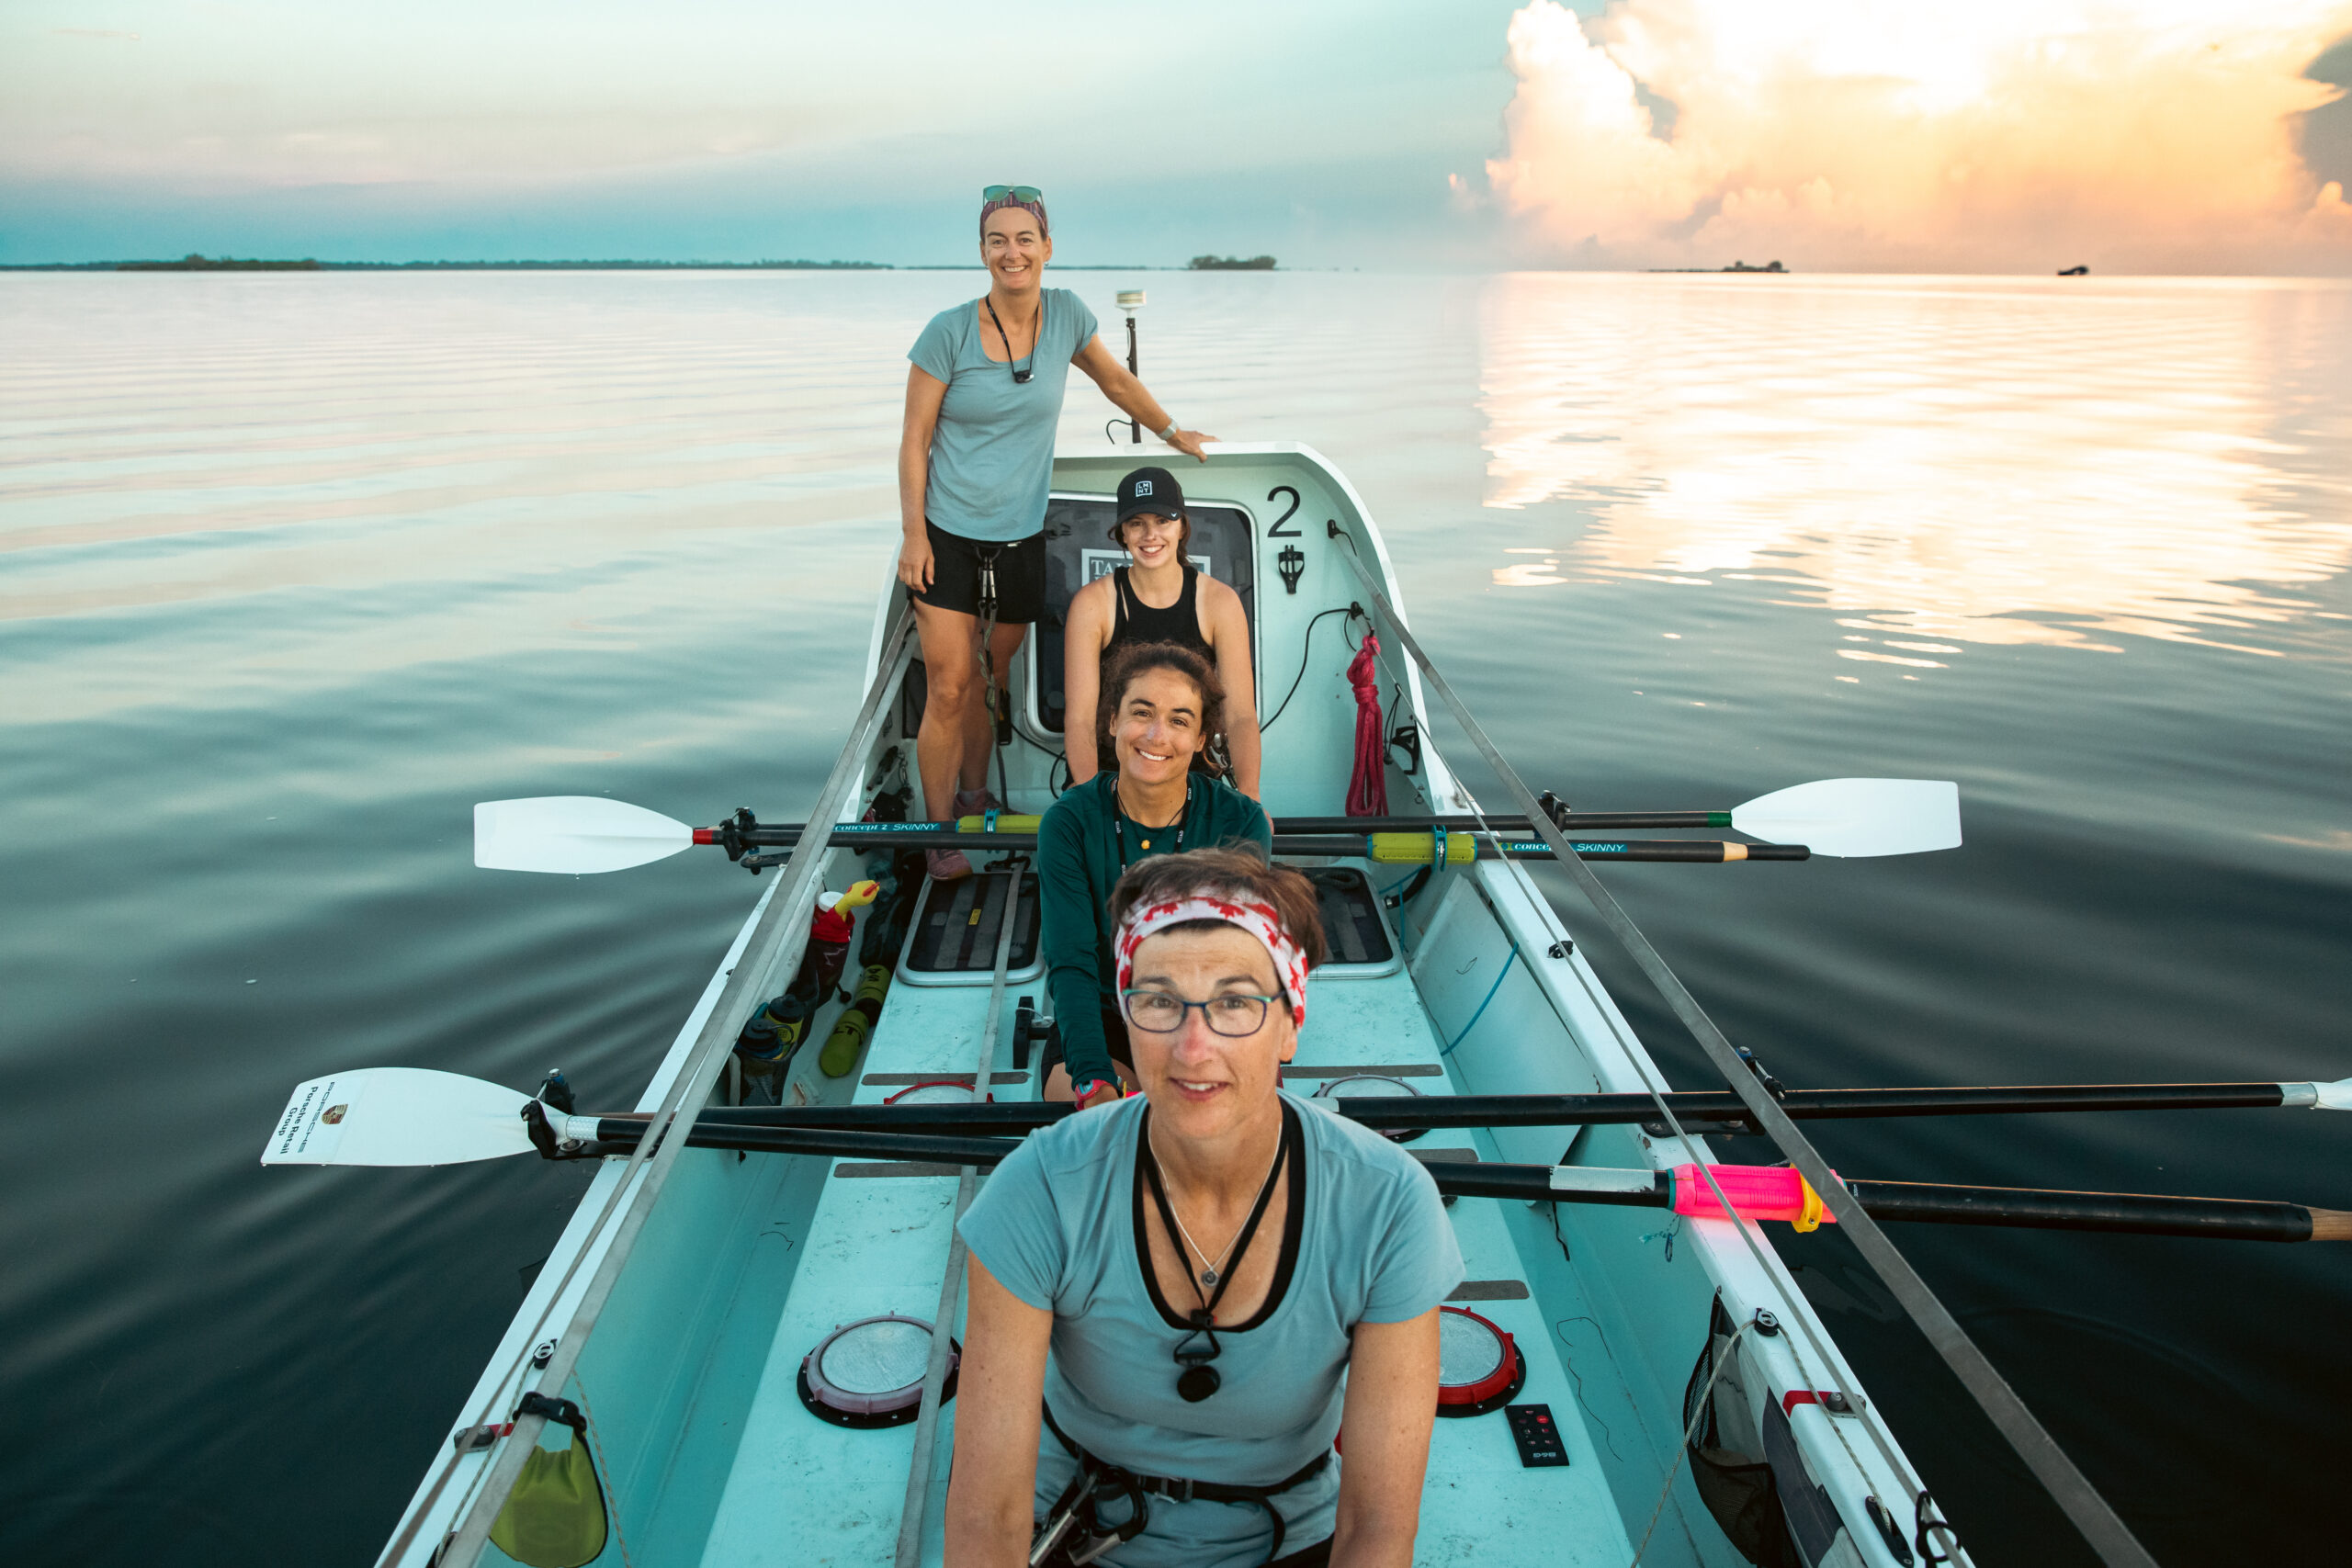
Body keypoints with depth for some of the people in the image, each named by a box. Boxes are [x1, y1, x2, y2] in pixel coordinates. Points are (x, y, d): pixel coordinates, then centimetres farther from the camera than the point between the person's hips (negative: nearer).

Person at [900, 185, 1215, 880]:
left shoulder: (1065, 314, 0)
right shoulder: (950, 331, -10)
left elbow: (1115, 380, 19)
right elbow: (914, 440, -5)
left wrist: (1175, 433, 27)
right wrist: (912, 533, -10)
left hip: (1021, 536, 3)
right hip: (947, 534, -3)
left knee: (994, 681, 10)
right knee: (950, 686, -4)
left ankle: (974, 804, 30)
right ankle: (941, 834, 9)